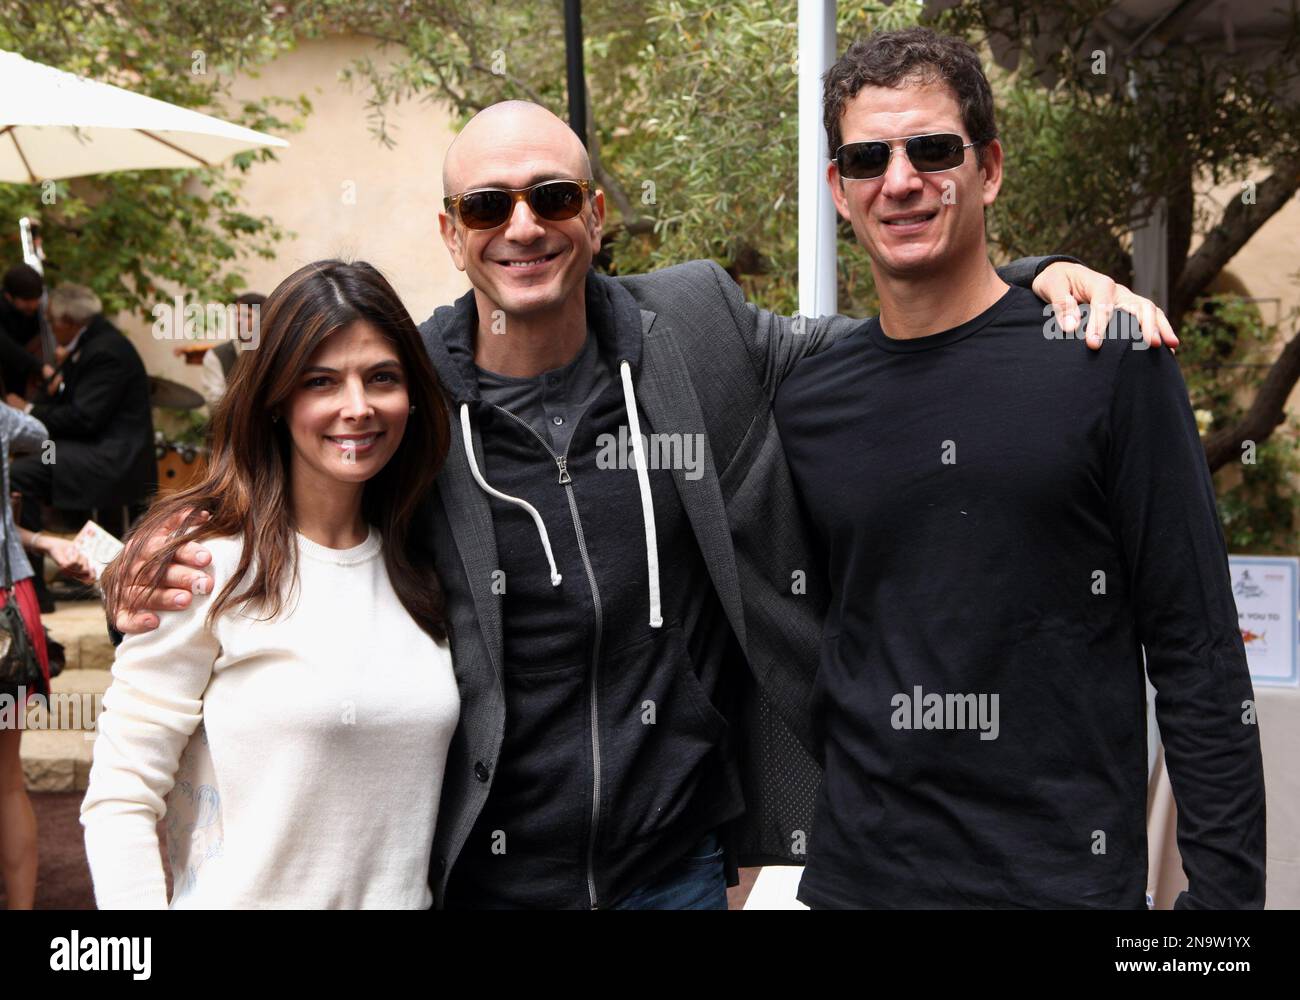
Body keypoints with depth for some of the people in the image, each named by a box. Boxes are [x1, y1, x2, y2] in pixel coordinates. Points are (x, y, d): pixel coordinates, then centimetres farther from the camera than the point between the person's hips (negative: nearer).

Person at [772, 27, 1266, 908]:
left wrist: (1227, 889, -9)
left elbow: (1198, 660, -7)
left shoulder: (1107, 362, -8)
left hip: (1067, 870, -3)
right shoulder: (806, 404, 3)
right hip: (857, 869, 3)